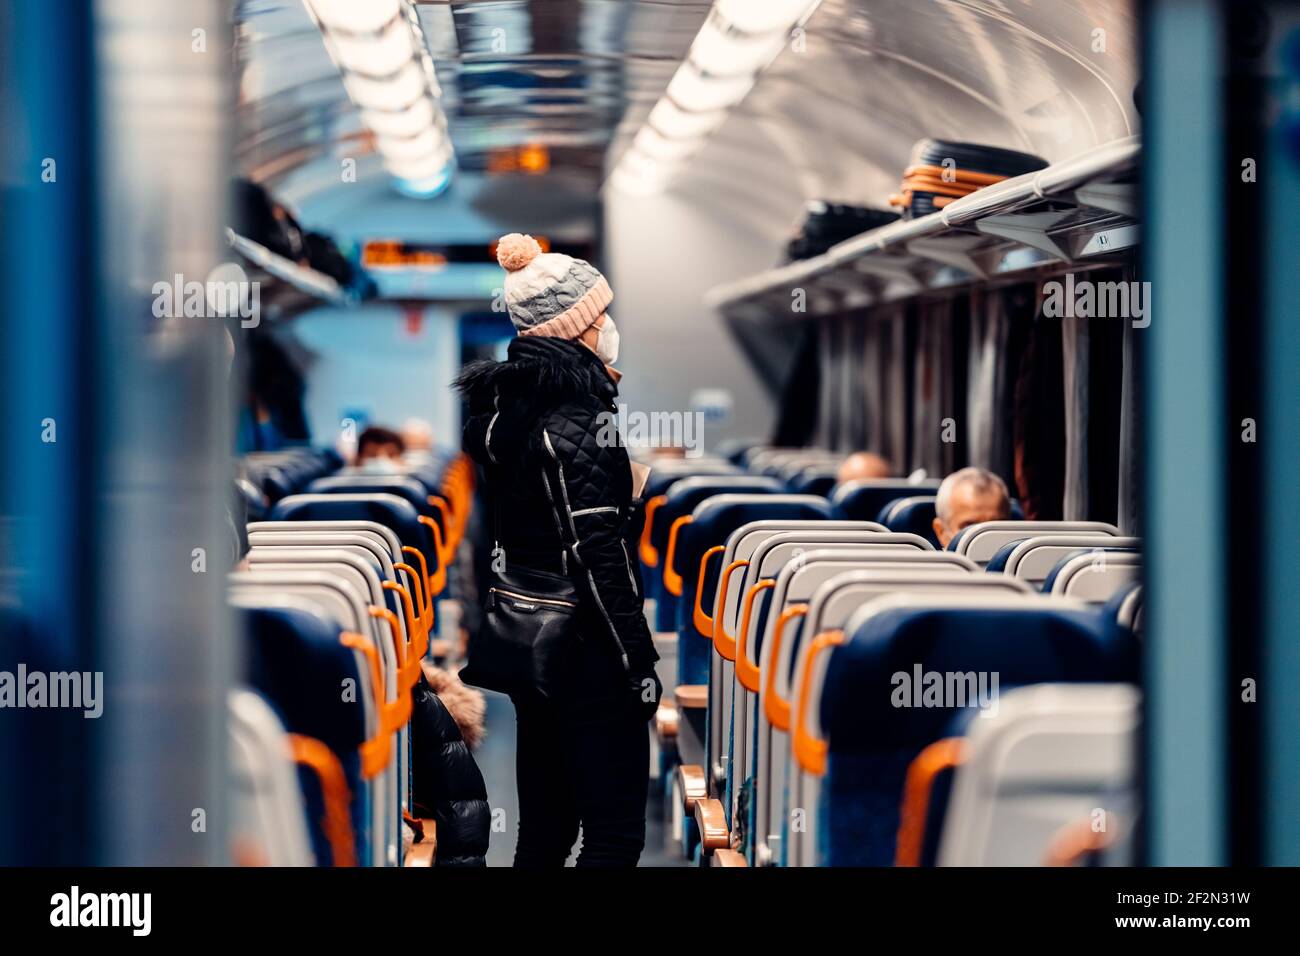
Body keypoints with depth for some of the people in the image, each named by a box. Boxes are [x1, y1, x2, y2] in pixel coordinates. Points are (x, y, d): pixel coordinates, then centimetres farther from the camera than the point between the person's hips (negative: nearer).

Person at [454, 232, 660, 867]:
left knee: (543, 826, 15)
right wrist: (640, 665, -16)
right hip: (587, 651, -8)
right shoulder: (578, 426, -18)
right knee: (614, 833, -3)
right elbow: (599, 561, -20)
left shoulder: (499, 407, 7)